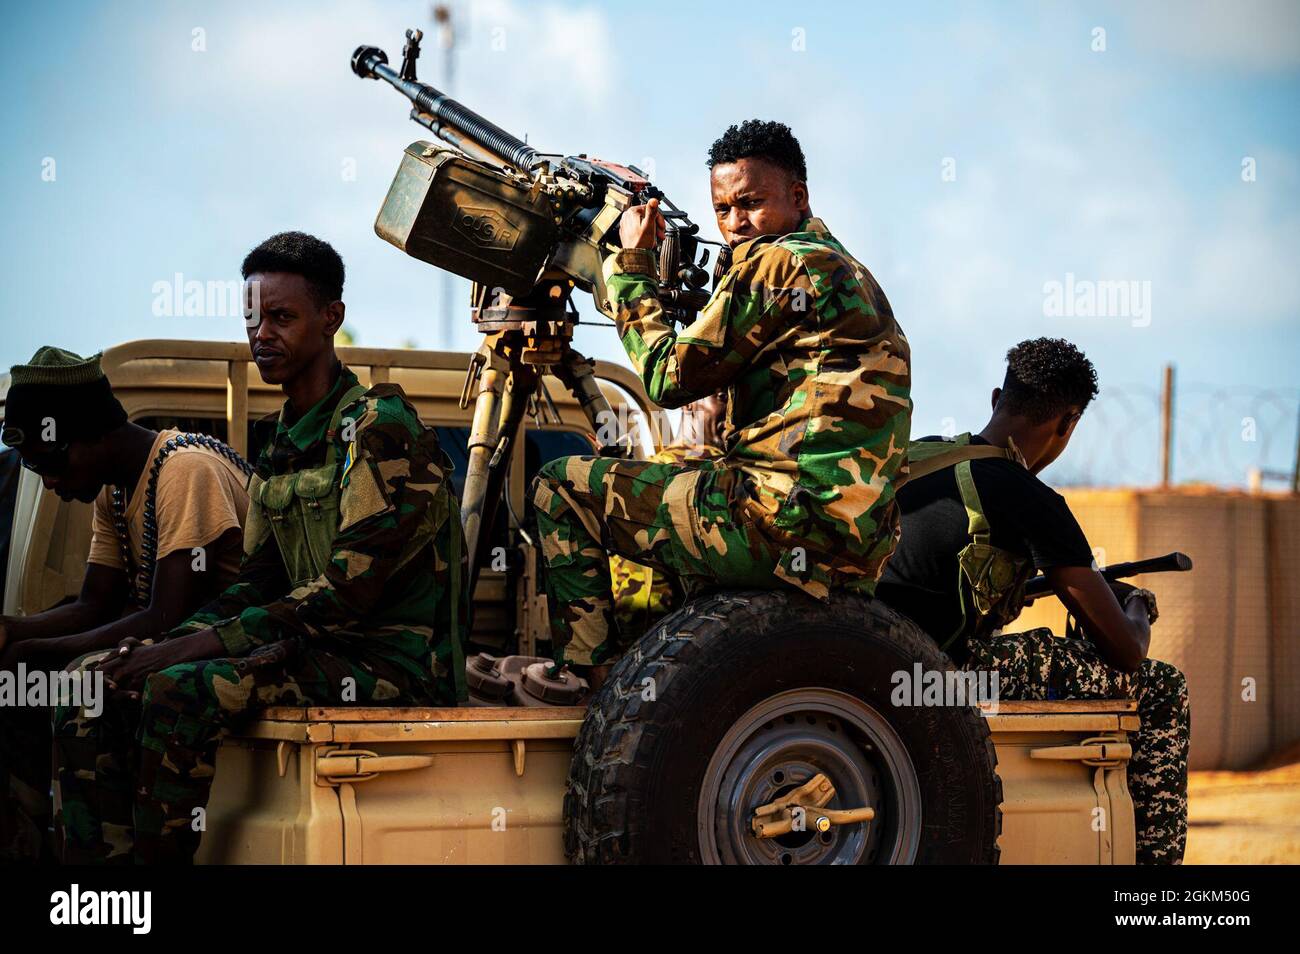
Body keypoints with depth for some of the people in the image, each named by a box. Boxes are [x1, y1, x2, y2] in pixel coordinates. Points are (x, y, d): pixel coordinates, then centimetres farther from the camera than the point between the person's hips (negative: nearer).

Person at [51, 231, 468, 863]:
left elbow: (350, 590, -18)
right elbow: (257, 585, 17)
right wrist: (164, 648, -2)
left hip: (391, 658, -8)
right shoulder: (279, 445, 19)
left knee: (181, 693, -30)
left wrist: (208, 642, -20)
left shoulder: (379, 426, -9)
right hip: (316, 644, 9)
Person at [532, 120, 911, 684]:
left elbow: (669, 377, -6)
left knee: (561, 486, 3)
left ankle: (591, 671, 4)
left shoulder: (779, 263, -9)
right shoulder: (846, 269, 22)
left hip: (787, 523, -10)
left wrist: (633, 261, 4)